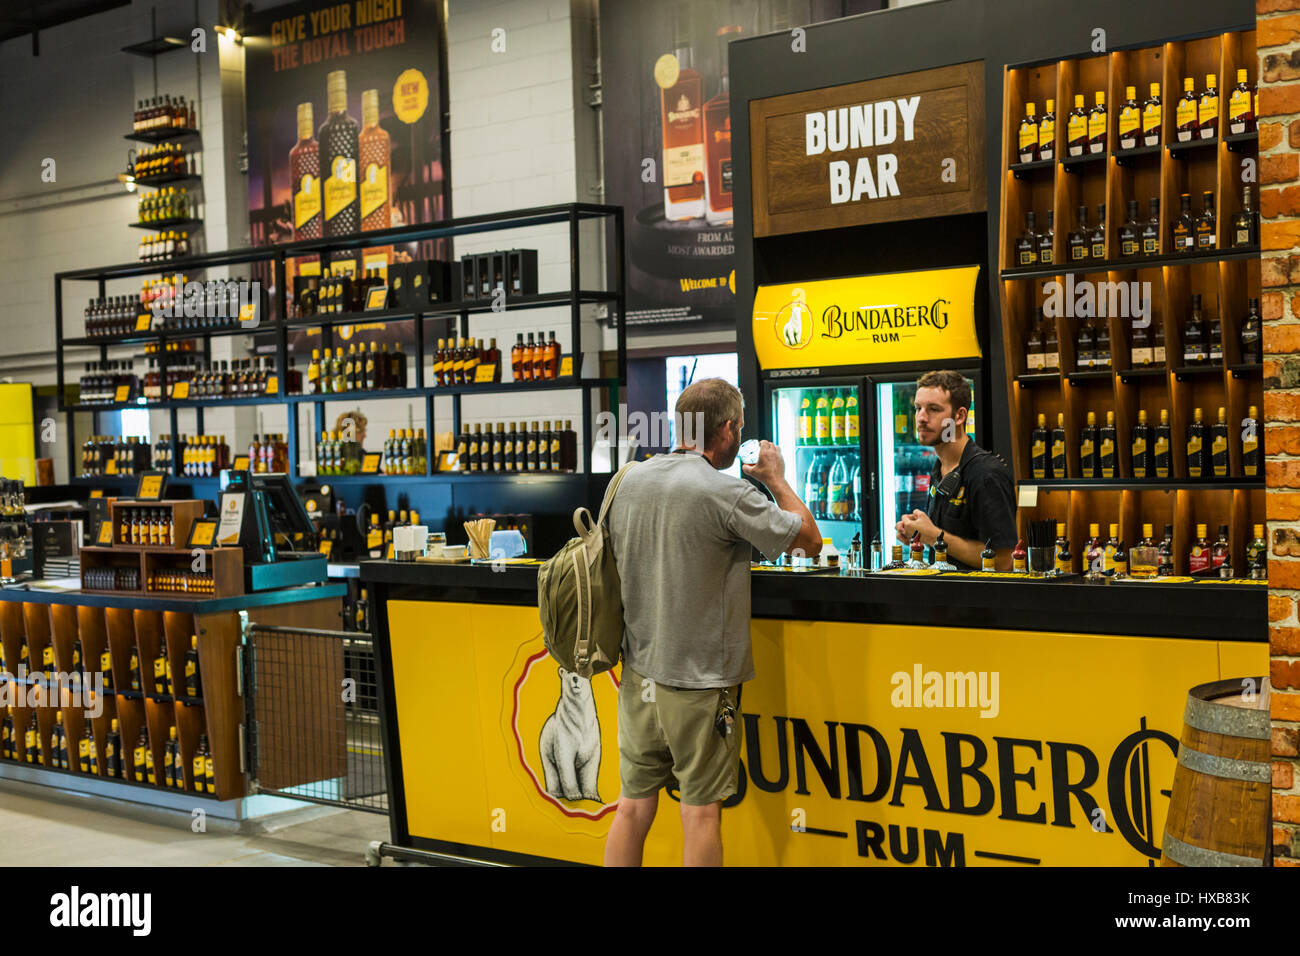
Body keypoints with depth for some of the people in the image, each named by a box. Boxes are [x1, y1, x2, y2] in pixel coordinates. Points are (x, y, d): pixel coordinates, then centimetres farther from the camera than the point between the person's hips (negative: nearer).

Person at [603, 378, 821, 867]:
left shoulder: (631, 480, 2)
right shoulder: (728, 493, -17)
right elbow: (810, 541, -7)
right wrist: (777, 479, 8)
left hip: (638, 672, 6)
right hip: (700, 681, -6)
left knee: (633, 807, 11)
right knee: (701, 811, 4)